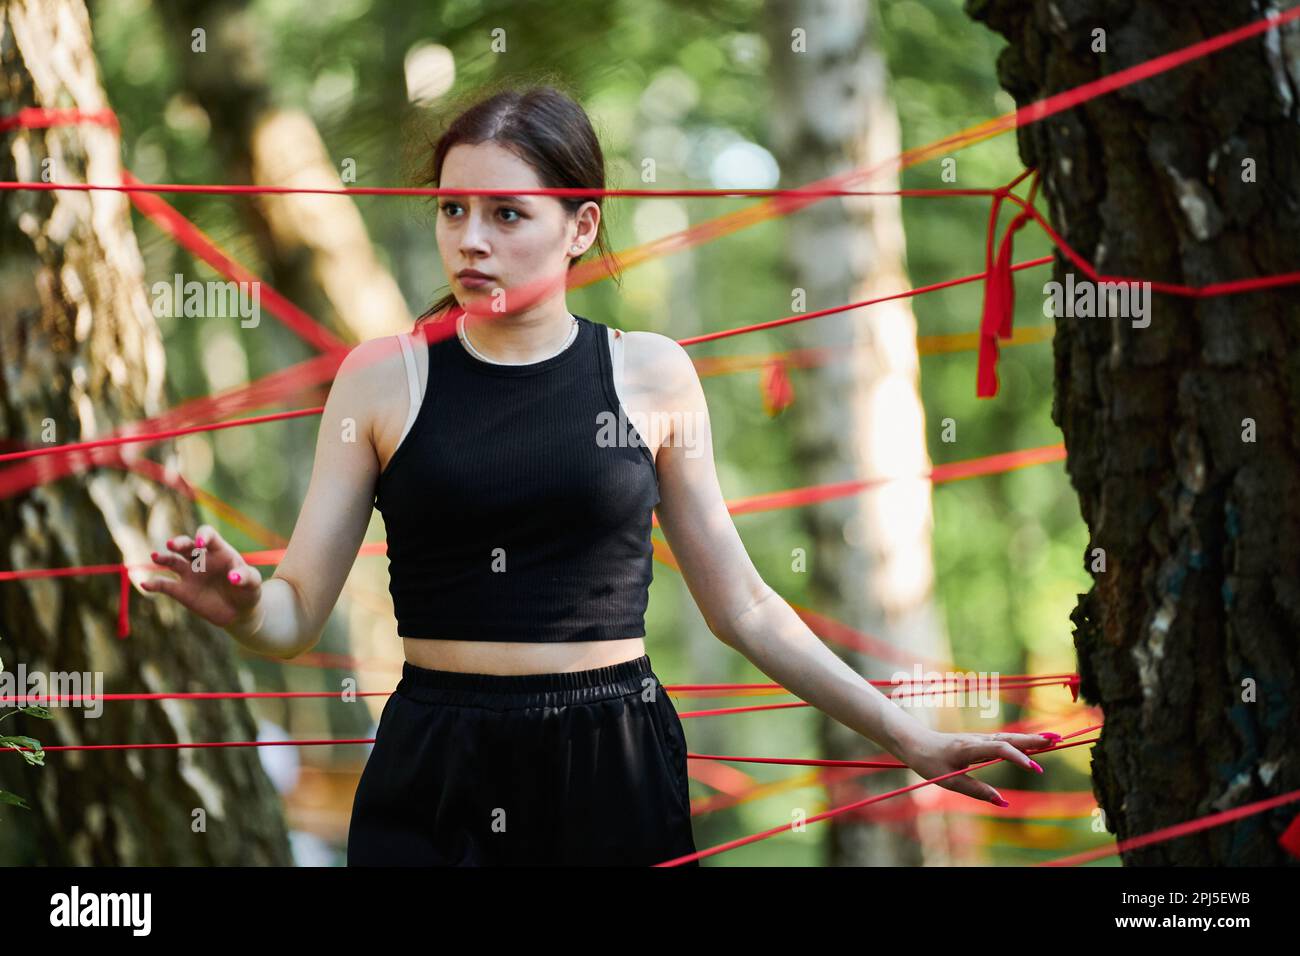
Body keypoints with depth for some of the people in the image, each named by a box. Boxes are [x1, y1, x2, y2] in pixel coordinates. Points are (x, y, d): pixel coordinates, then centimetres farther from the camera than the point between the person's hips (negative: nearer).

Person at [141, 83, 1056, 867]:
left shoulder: (651, 374, 2)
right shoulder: (384, 378, 0)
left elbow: (741, 606, 9)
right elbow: (296, 615, -1)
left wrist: (909, 737, 7)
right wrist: (237, 602, -24)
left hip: (616, 768, 0)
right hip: (433, 784, 0)